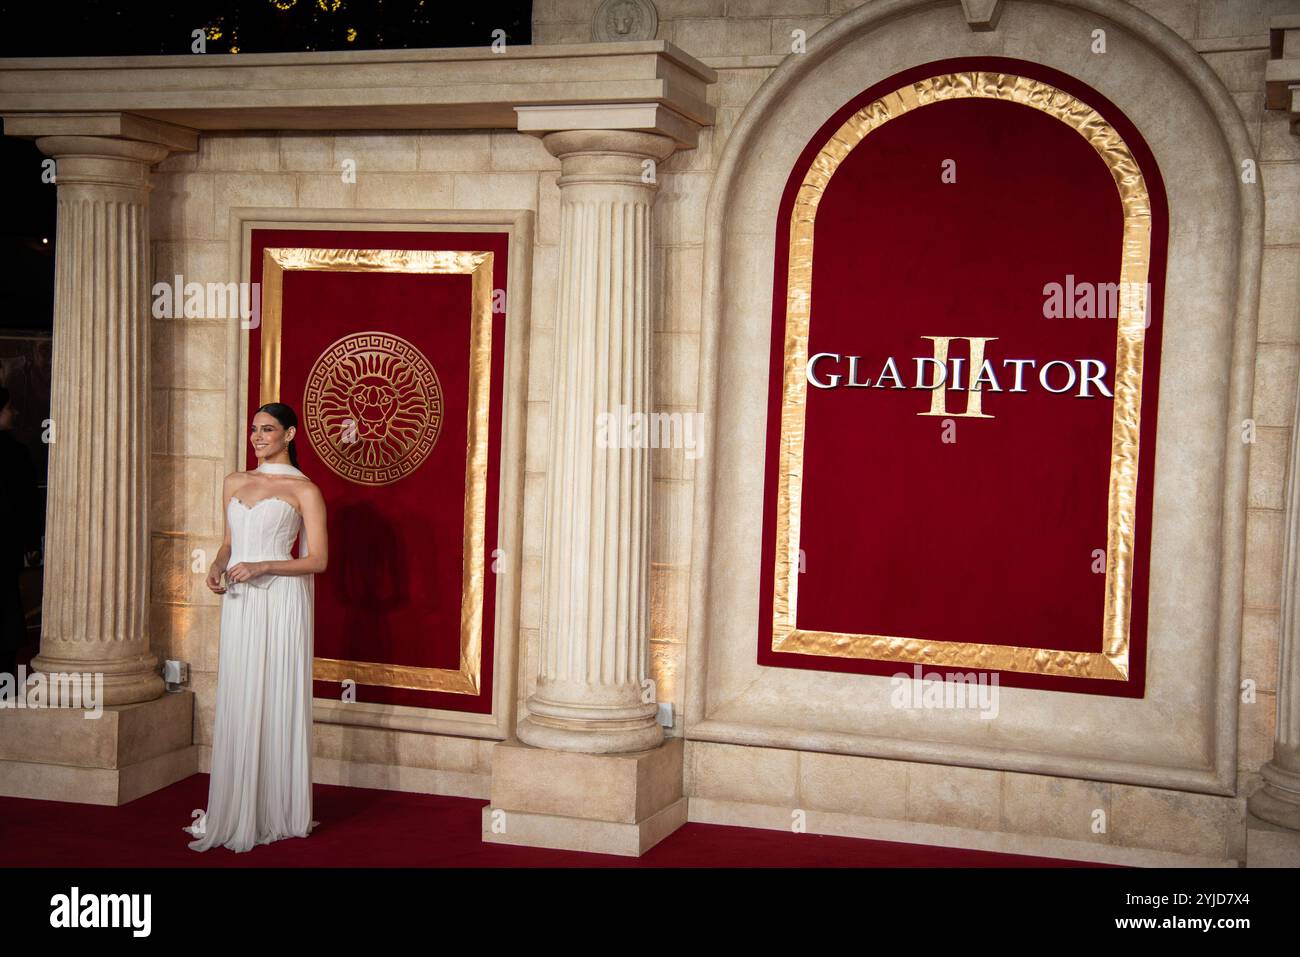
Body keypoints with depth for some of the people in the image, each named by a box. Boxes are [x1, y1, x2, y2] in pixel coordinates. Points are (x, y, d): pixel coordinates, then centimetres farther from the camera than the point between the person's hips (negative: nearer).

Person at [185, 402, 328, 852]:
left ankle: (275, 812, 7)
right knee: (236, 706, 4)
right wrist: (217, 566, 1)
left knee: (276, 704, -2)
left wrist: (261, 567, -15)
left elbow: (317, 560, -5)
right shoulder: (235, 482, 16)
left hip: (280, 601, -5)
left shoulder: (303, 490, -1)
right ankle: (233, 810, 9)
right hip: (239, 603, 5)